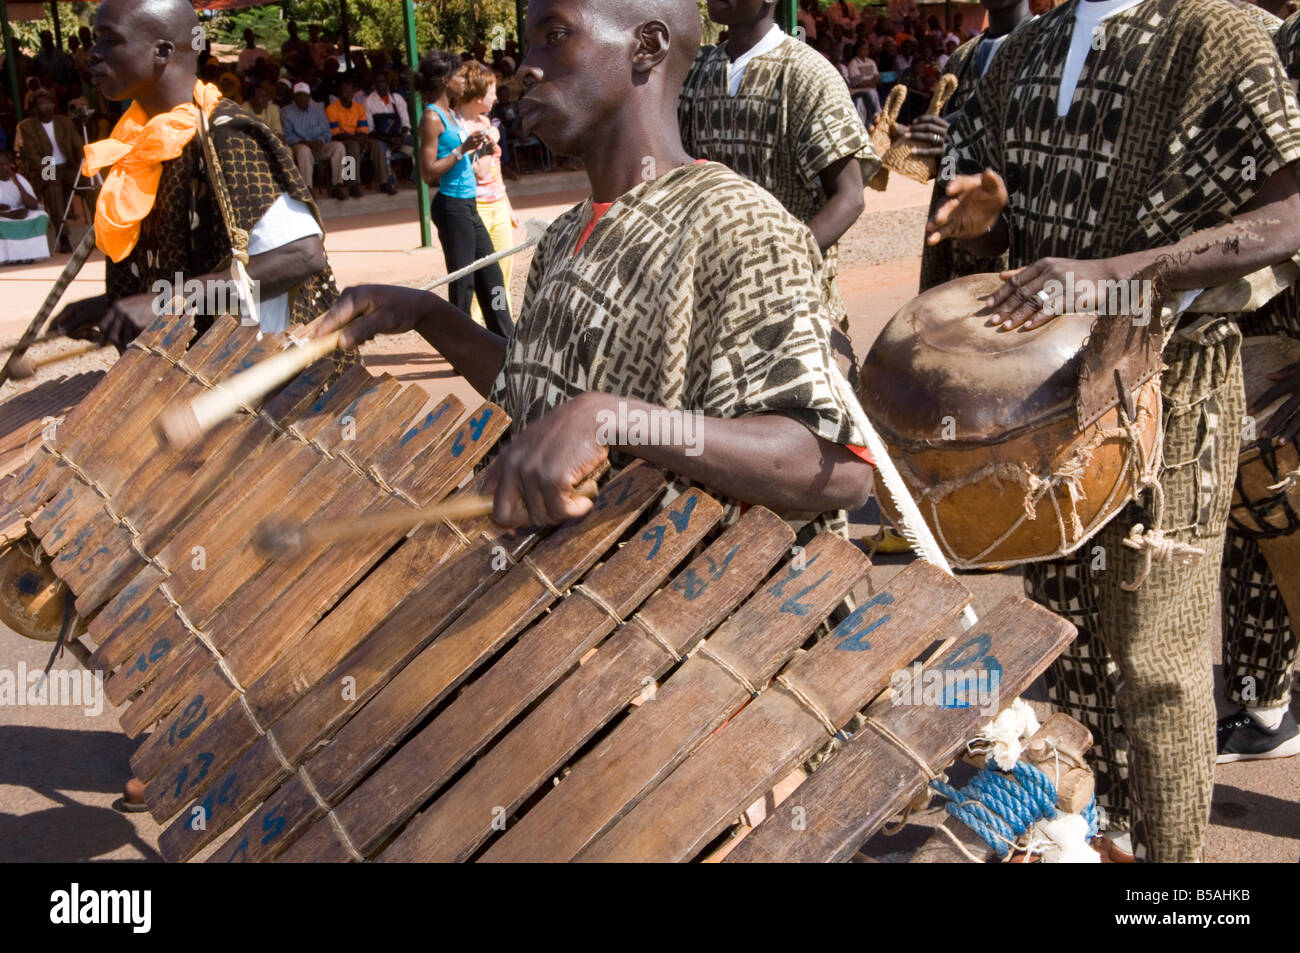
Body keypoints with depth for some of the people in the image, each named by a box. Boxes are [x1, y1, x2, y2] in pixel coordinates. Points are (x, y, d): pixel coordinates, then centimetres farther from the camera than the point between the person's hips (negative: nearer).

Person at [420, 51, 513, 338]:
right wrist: (463, 149, -20)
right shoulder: (432, 117, -12)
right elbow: (429, 171, -18)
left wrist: (477, 148, 10)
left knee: (490, 273, 13)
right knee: (462, 279, -3)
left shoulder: (452, 114, 16)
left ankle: (506, 339, 20)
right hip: (452, 205, -10)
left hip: (468, 205, 10)